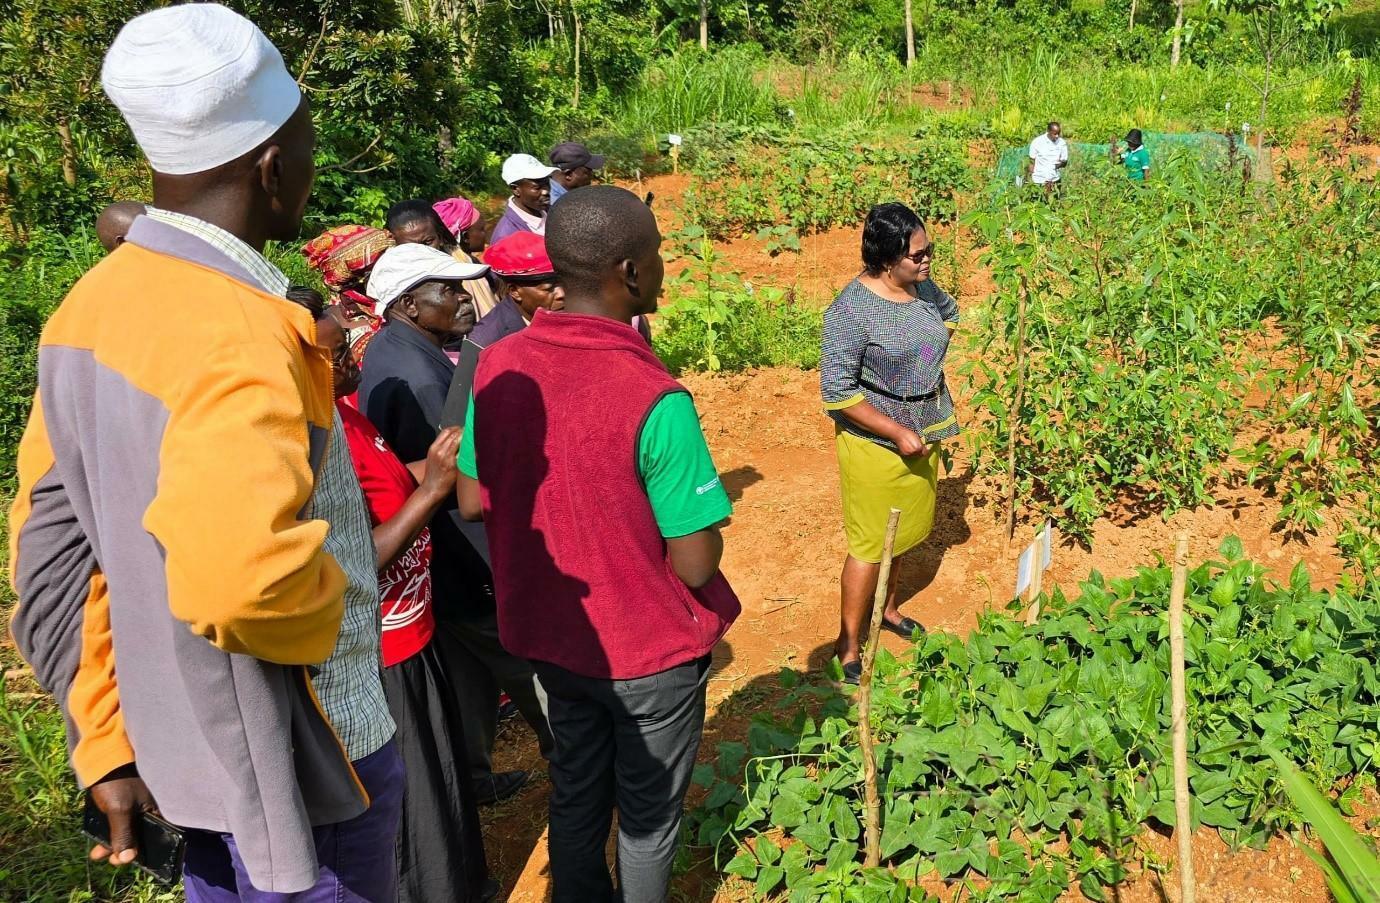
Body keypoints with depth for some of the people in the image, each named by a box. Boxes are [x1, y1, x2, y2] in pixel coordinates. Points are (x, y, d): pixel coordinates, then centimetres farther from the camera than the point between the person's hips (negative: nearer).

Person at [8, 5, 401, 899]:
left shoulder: (91, 306, 0)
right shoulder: (244, 333, -27)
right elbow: (237, 567, -43)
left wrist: (105, 740, 9)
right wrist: (327, 606, -20)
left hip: (185, 748, 8)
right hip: (294, 759, -8)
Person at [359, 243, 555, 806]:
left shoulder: (387, 353, 5)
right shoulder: (419, 379, -28)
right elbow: (454, 493, -27)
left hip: (435, 566, 9)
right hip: (463, 568, -9)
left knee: (469, 675, 22)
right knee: (532, 669, 11)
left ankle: (472, 777, 36)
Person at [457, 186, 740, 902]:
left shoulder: (498, 365, -11)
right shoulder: (655, 399, -29)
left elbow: (472, 502, -1)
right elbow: (695, 563, -24)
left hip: (550, 634, 5)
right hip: (650, 650, -5)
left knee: (575, 791, 26)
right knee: (649, 814, 19)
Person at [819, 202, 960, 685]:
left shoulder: (923, 287, -3)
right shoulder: (853, 309, -25)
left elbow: (949, 315, 22)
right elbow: (836, 392, -24)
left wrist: (929, 369, 9)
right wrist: (898, 433, -22)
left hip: (923, 432, 7)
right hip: (877, 441, -7)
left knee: (902, 532, 22)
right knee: (871, 545, 2)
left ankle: (886, 608, 44)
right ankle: (848, 647, 16)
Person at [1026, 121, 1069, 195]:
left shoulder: (1062, 143, -2)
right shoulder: (1037, 142, -8)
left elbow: (1065, 162, 5)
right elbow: (1032, 162, -2)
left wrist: (1060, 164, -18)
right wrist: (1030, 180, -4)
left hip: (1055, 180, 2)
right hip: (1039, 179, -2)